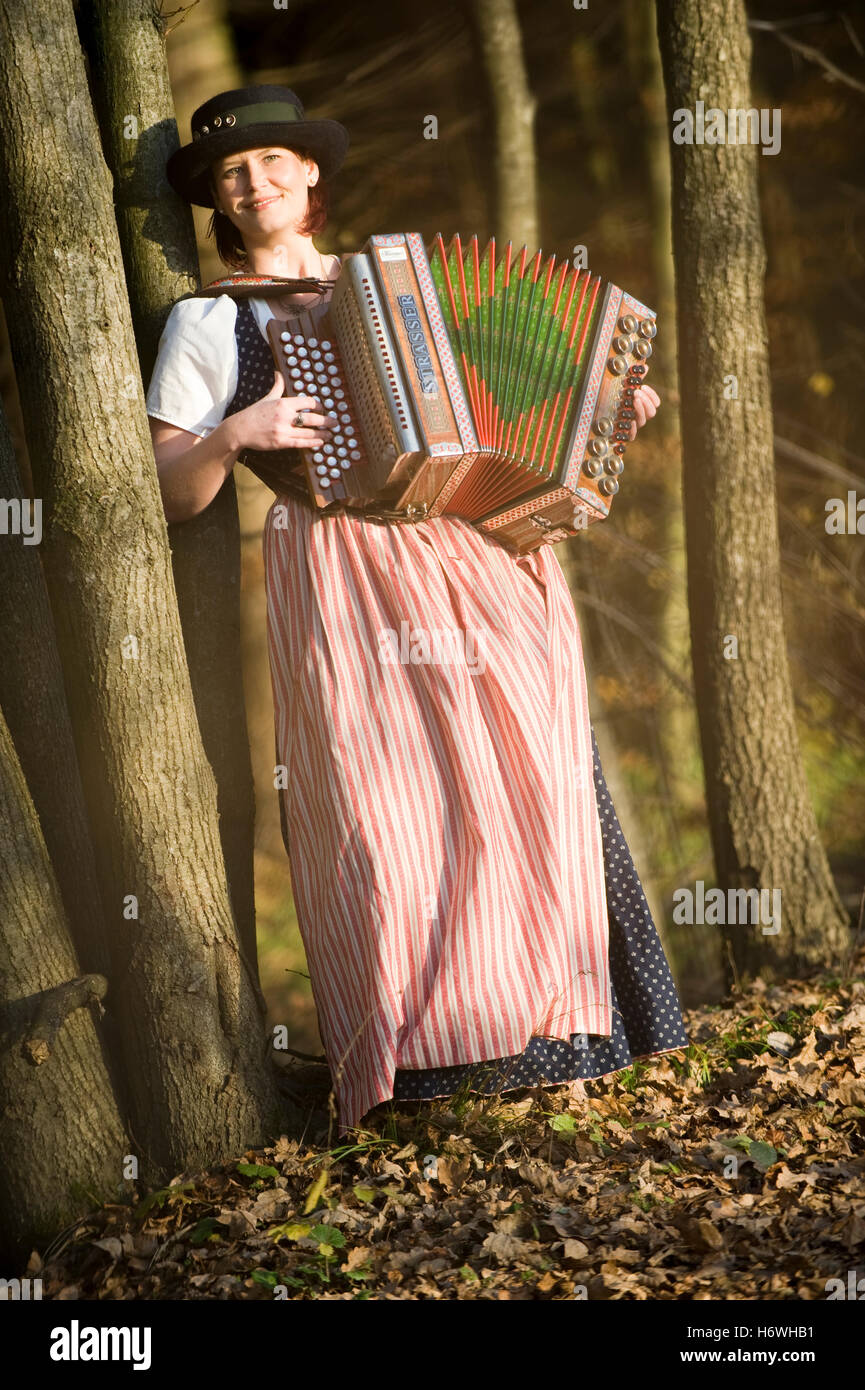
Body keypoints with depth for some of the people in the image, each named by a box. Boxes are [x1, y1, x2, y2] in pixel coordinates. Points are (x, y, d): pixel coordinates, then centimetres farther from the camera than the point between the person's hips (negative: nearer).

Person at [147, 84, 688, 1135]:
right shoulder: (210, 321, 7)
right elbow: (167, 496, 3)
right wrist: (237, 435, -13)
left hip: (478, 559, 4)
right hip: (344, 584, -4)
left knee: (529, 783, -2)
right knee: (385, 802, -10)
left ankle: (540, 1025, 8)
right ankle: (417, 1048, 0)